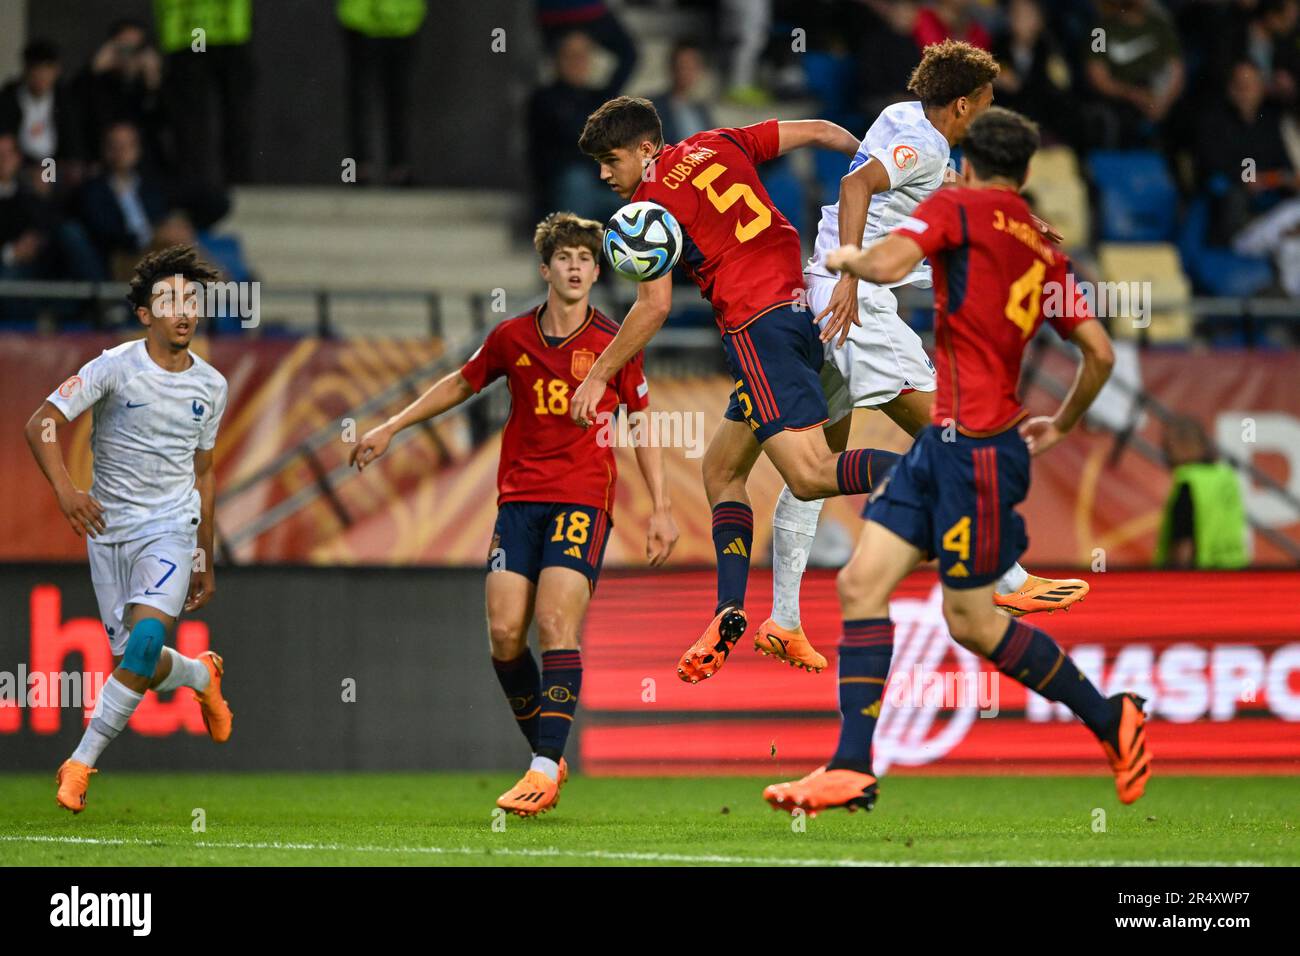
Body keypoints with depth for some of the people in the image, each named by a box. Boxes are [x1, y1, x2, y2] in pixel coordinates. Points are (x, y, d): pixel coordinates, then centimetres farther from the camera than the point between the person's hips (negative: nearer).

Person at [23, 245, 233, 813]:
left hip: (172, 527, 1)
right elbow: (42, 423, -13)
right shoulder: (115, 367, -8)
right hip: (108, 528, -1)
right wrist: (65, 489, -29)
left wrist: (206, 560, 21)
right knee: (133, 663, 0)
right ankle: (200, 675, 37)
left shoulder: (211, 387, 6)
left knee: (147, 635, -24)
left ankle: (82, 761, -16)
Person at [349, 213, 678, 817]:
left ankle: (545, 771, -20)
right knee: (505, 633, -7)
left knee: (556, 624, -18)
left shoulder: (614, 344, -1)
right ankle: (548, 757, 9)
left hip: (584, 500, -3)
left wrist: (660, 508, 4)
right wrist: (390, 428, 25)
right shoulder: (512, 338, 5)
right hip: (519, 497, 3)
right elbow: (462, 383, 23)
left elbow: (641, 425, 8)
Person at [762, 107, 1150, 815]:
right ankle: (852, 769, -1)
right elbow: (1099, 351, 15)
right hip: (942, 441, 8)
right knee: (861, 583, 3)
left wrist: (847, 258, 1)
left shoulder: (955, 207, -5)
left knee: (971, 620, 0)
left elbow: (887, 264, -22)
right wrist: (1062, 424, 30)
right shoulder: (1041, 248, 15)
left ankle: (1111, 718, 13)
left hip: (976, 446, -8)